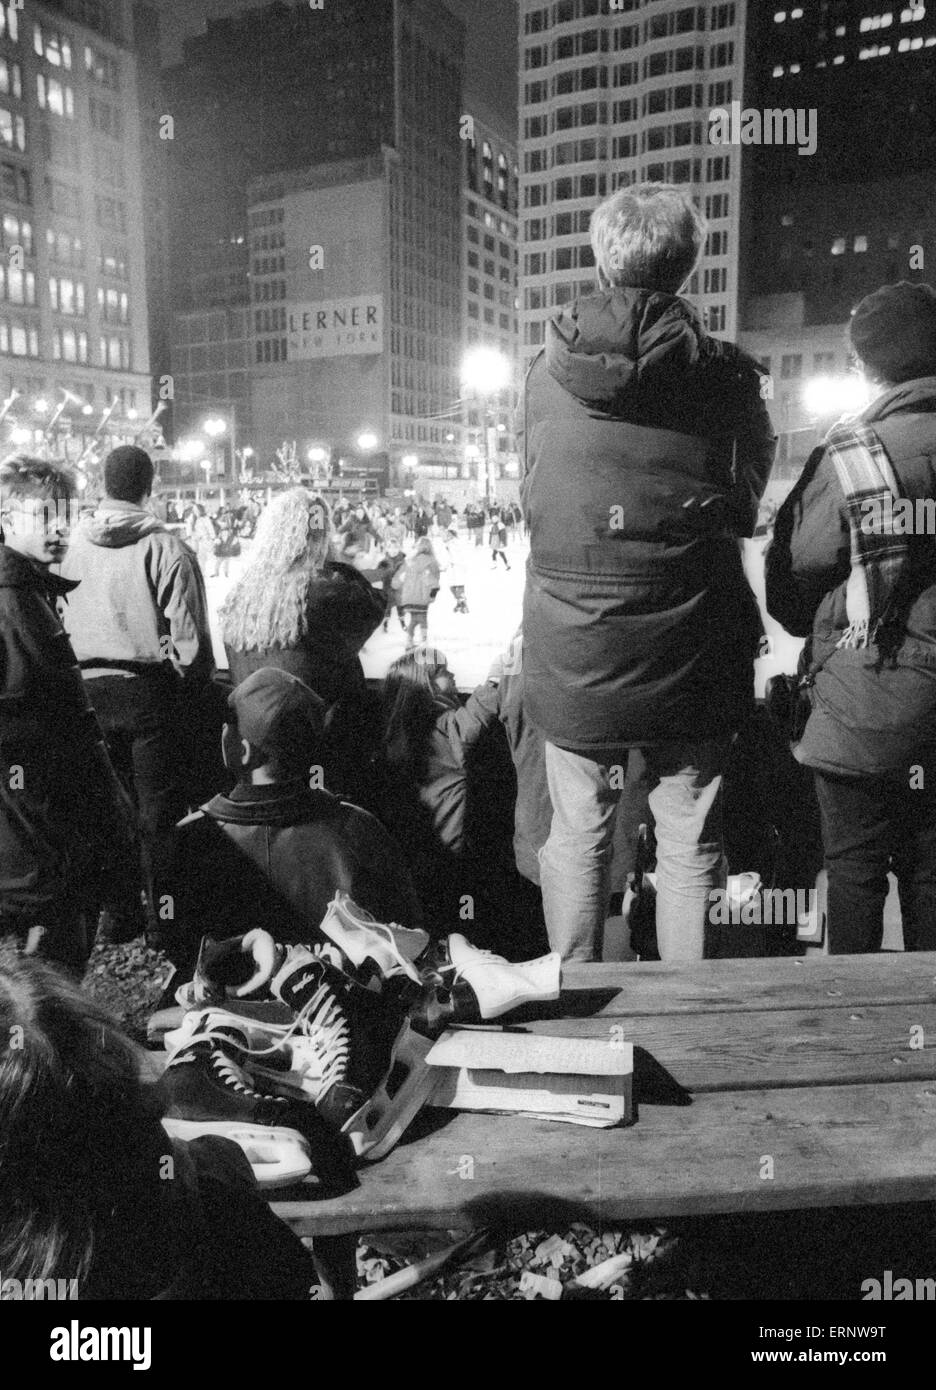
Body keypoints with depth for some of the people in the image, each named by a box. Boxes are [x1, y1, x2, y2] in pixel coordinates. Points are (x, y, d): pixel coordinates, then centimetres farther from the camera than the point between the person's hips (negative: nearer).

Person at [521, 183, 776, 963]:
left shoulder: (549, 371, -2)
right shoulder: (725, 374, -6)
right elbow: (749, 499, 5)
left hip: (570, 656, 2)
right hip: (688, 656, -1)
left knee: (577, 836, 14)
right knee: (690, 846, 12)